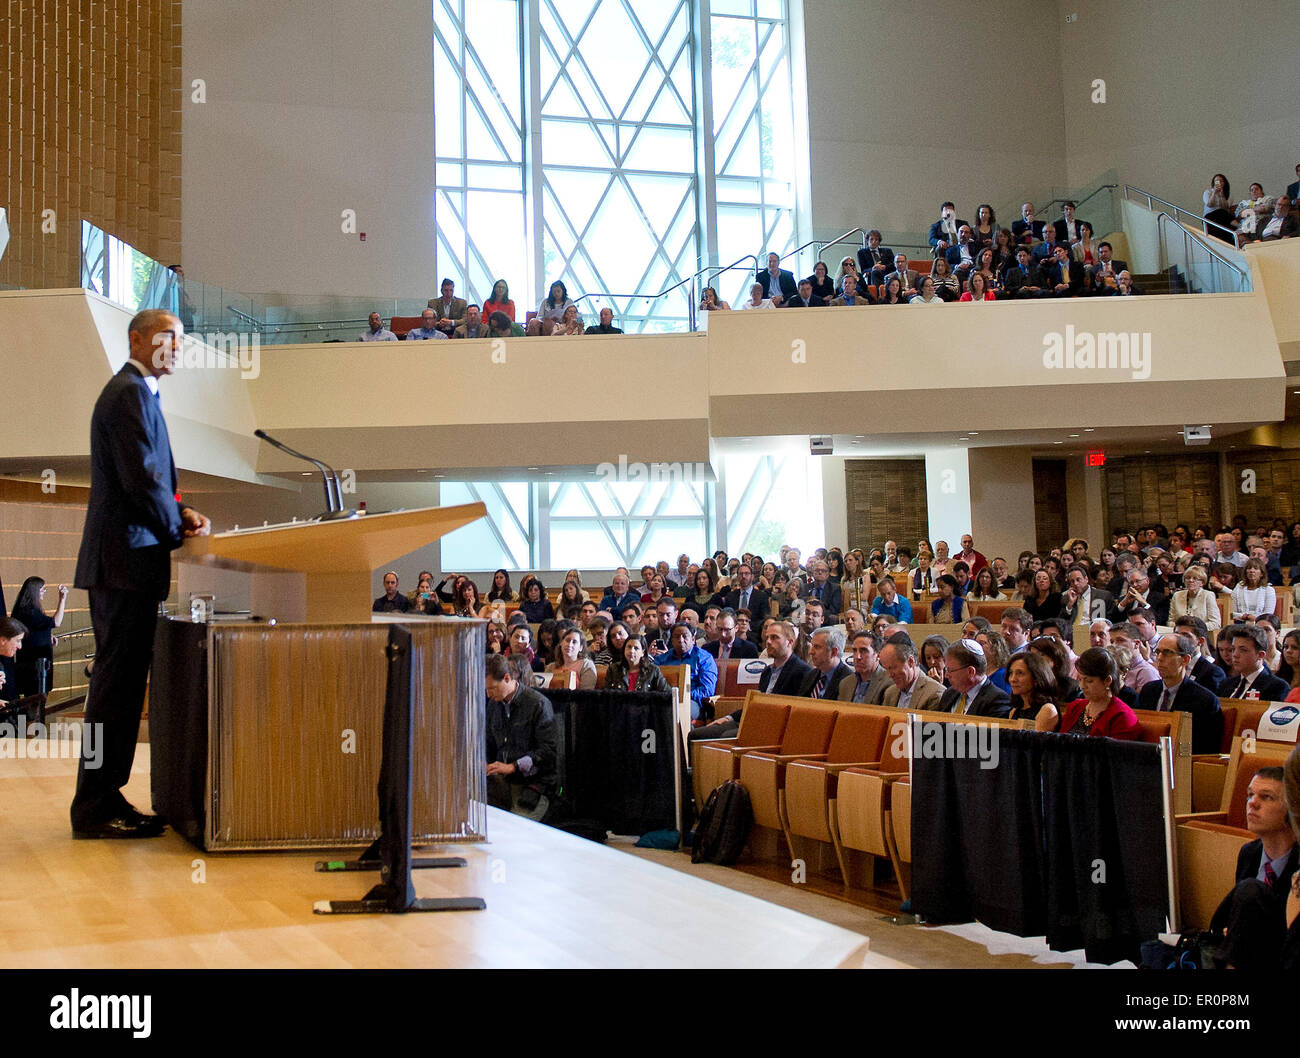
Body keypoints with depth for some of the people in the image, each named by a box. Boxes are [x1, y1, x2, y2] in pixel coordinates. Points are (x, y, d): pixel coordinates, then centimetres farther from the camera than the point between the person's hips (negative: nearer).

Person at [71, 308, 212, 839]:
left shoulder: (137, 393, 22)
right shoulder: (129, 393, -11)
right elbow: (141, 478, -19)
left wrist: (179, 512, 6)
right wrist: (181, 530, -6)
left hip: (123, 561, 11)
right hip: (128, 558, -11)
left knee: (121, 685, 12)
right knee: (117, 684, -7)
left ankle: (103, 799, 18)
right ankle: (95, 810, -2)